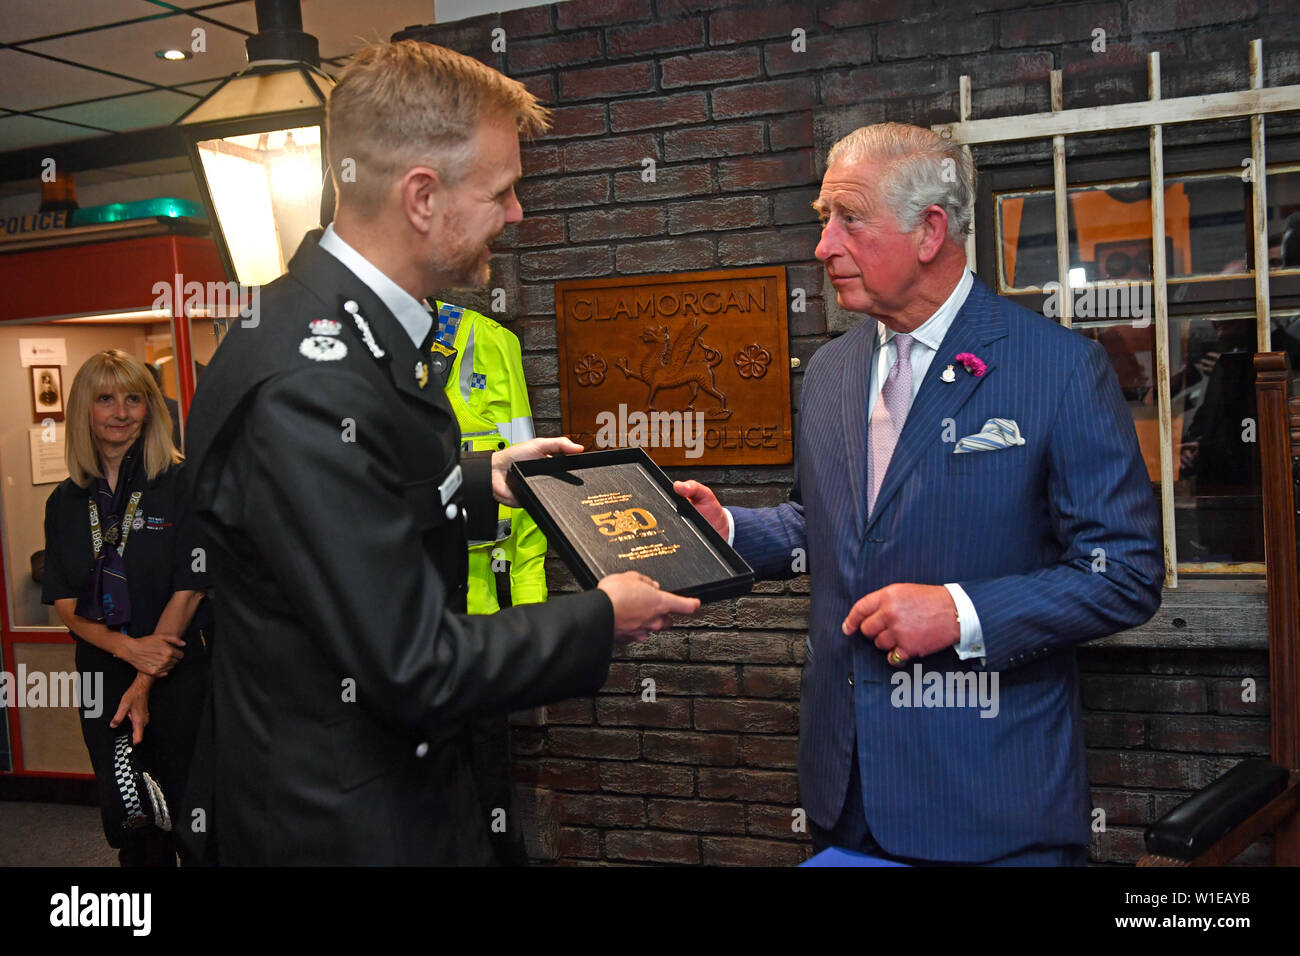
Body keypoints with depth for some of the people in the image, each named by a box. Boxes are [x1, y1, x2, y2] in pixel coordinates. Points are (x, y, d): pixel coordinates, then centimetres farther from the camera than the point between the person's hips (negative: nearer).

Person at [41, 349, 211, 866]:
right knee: (126, 819, 10)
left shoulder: (181, 485, -6)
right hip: (103, 676, 4)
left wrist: (145, 684, -13)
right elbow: (63, 601, 4)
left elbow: (189, 589, -10)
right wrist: (127, 647, -14)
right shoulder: (66, 501, 8)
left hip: (178, 676, -4)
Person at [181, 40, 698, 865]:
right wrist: (599, 621, -16)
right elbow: (414, 666, -28)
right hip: (348, 821, -9)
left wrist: (478, 482, 14)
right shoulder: (309, 388, -31)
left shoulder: (353, 323, 0)